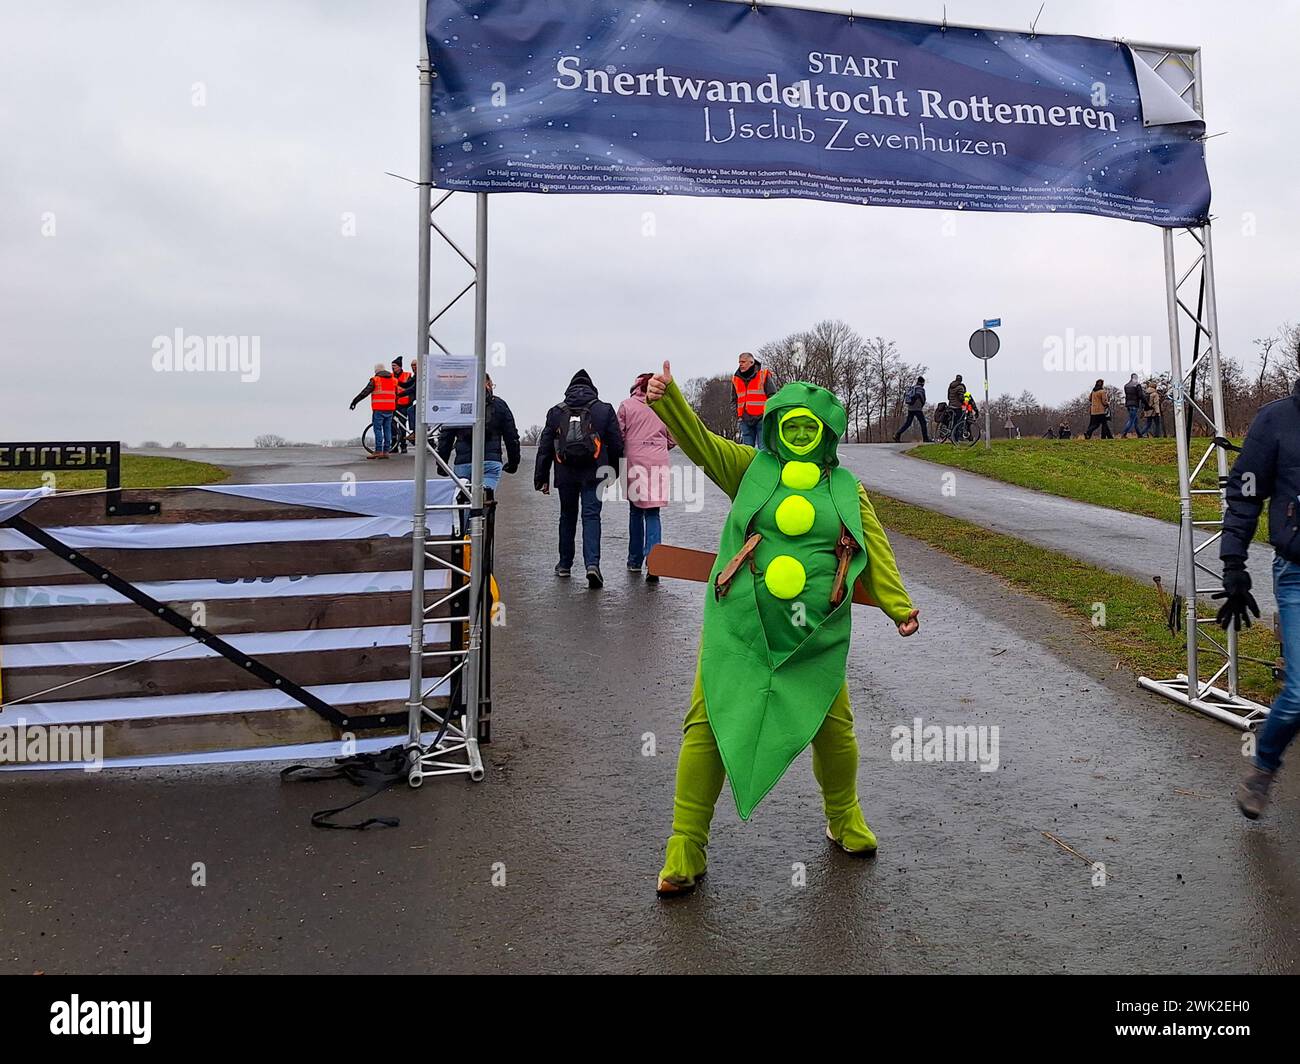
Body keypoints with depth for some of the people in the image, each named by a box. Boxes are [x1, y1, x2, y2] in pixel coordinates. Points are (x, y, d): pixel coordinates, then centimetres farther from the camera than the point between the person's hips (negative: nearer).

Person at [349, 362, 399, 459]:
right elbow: (396, 396, 18)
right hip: (390, 409, 5)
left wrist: (354, 402, 0)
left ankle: (378, 451, -7)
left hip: (379, 409, -5)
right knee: (387, 429, 8)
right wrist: (395, 407, 27)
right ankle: (386, 451, 9)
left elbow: (364, 392, -5)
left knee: (378, 429, -2)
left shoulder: (375, 380, -3)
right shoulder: (393, 380, 13)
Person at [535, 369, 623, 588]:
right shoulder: (605, 410, 5)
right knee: (591, 516, -3)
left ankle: (565, 564, 24)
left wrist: (541, 478, 11)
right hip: (593, 474, -2)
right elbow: (617, 445, 5)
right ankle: (592, 563, -21)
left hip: (565, 474, 2)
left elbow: (545, 448, 8)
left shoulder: (555, 412, 9)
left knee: (567, 517, 16)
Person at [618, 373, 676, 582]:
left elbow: (618, 436, 0)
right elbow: (672, 439, 8)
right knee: (653, 513, 2)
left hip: (635, 462, -1)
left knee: (635, 511, 14)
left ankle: (635, 561, 21)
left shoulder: (627, 405, 0)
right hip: (659, 464, 1)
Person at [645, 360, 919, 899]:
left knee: (833, 727, 9)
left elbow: (875, 550, 6)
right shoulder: (750, 469, 6)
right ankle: (686, 846, 9)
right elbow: (699, 442, -6)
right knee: (710, 724, -4)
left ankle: (844, 818, 39)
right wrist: (667, 398, -23)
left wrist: (899, 606, -6)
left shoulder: (846, 490, 10)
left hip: (814, 636, 2)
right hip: (739, 629, -1)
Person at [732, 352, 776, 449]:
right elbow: (735, 400, 23)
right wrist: (738, 416, 15)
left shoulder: (764, 375, -2)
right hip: (745, 420, 5)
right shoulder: (736, 379, 13)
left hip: (762, 418, -5)